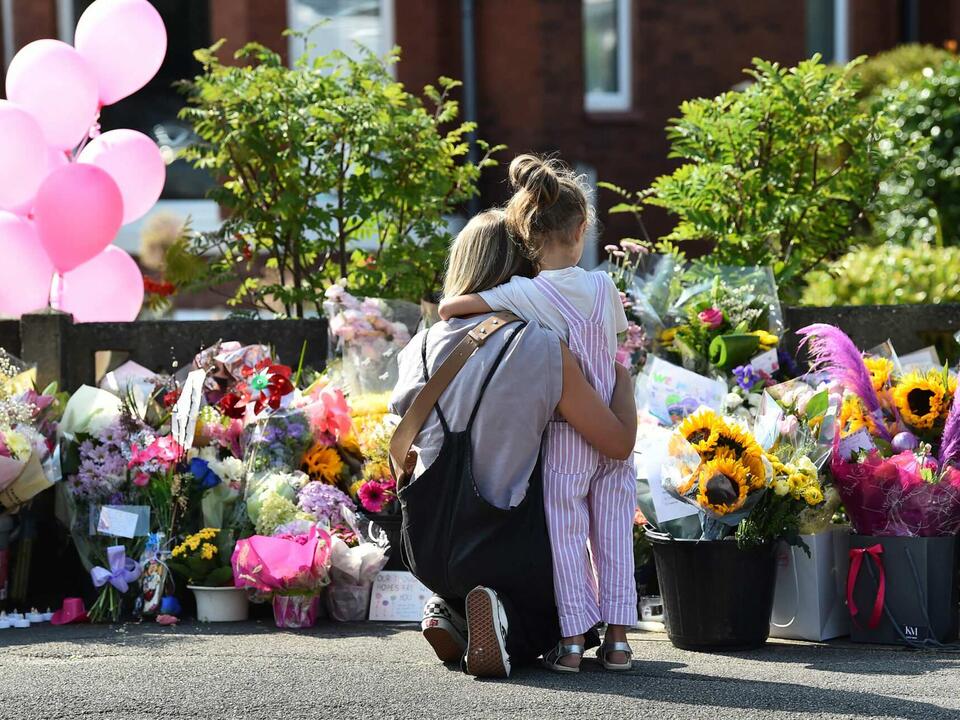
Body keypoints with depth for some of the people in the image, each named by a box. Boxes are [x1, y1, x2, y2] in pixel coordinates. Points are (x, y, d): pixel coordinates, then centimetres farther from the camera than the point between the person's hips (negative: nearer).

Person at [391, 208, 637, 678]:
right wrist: (622, 380, 9)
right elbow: (619, 442, -10)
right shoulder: (542, 348, -14)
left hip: (427, 549, 5)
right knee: (563, 621, 23)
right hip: (504, 546, -5)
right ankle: (499, 619, -10)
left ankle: (451, 614, 3)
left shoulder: (422, 348, -1)